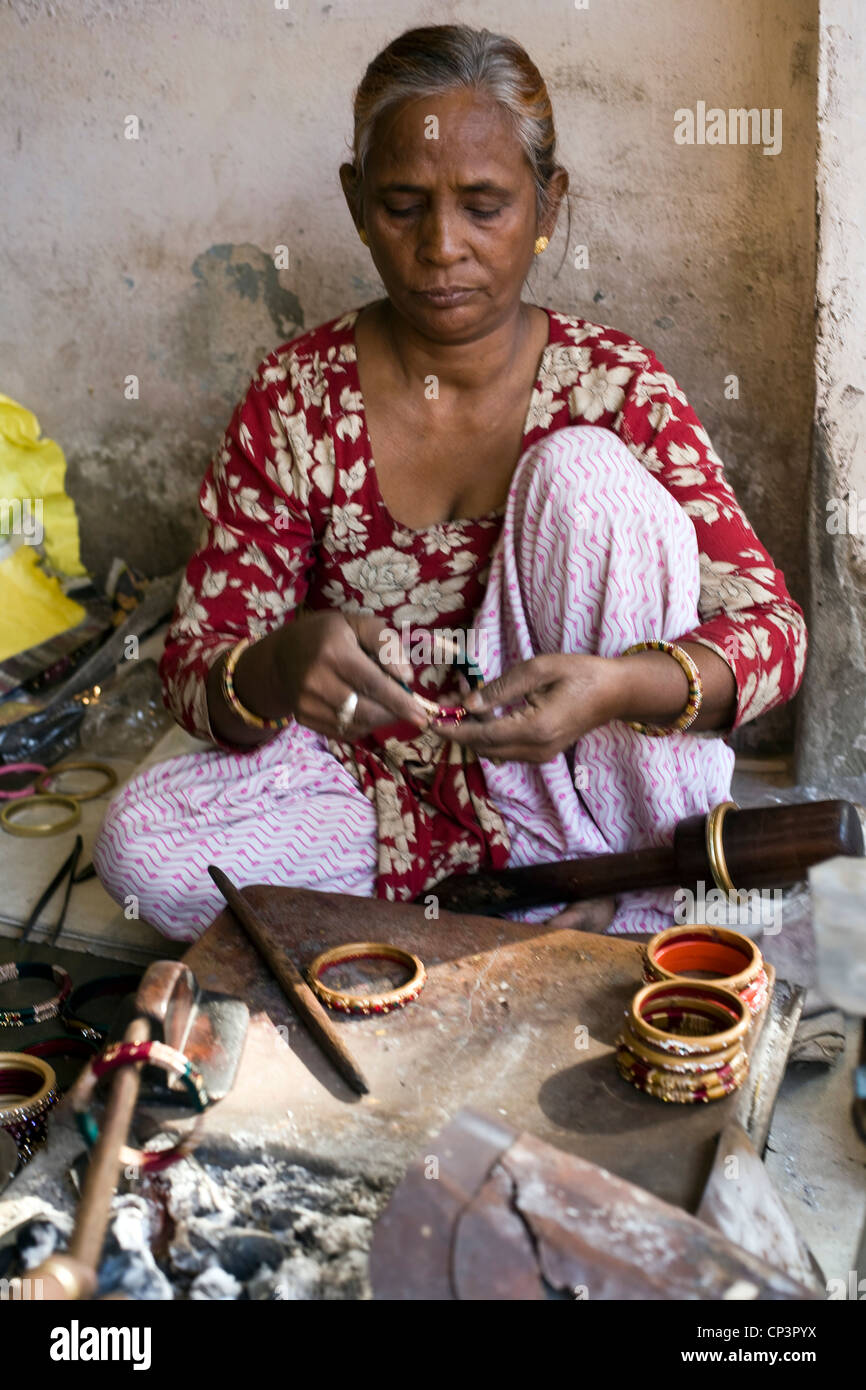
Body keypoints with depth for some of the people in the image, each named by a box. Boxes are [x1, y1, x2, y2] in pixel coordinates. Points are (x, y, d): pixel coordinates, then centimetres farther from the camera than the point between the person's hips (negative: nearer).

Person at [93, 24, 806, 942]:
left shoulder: (614, 385, -7)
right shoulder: (294, 400, -7)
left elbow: (773, 624, -11)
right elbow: (195, 672, -7)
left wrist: (619, 686, -34)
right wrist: (277, 667, -34)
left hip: (567, 777, -1)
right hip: (378, 785, 2)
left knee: (585, 471, -21)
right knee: (142, 844, -26)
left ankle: (643, 883, -14)